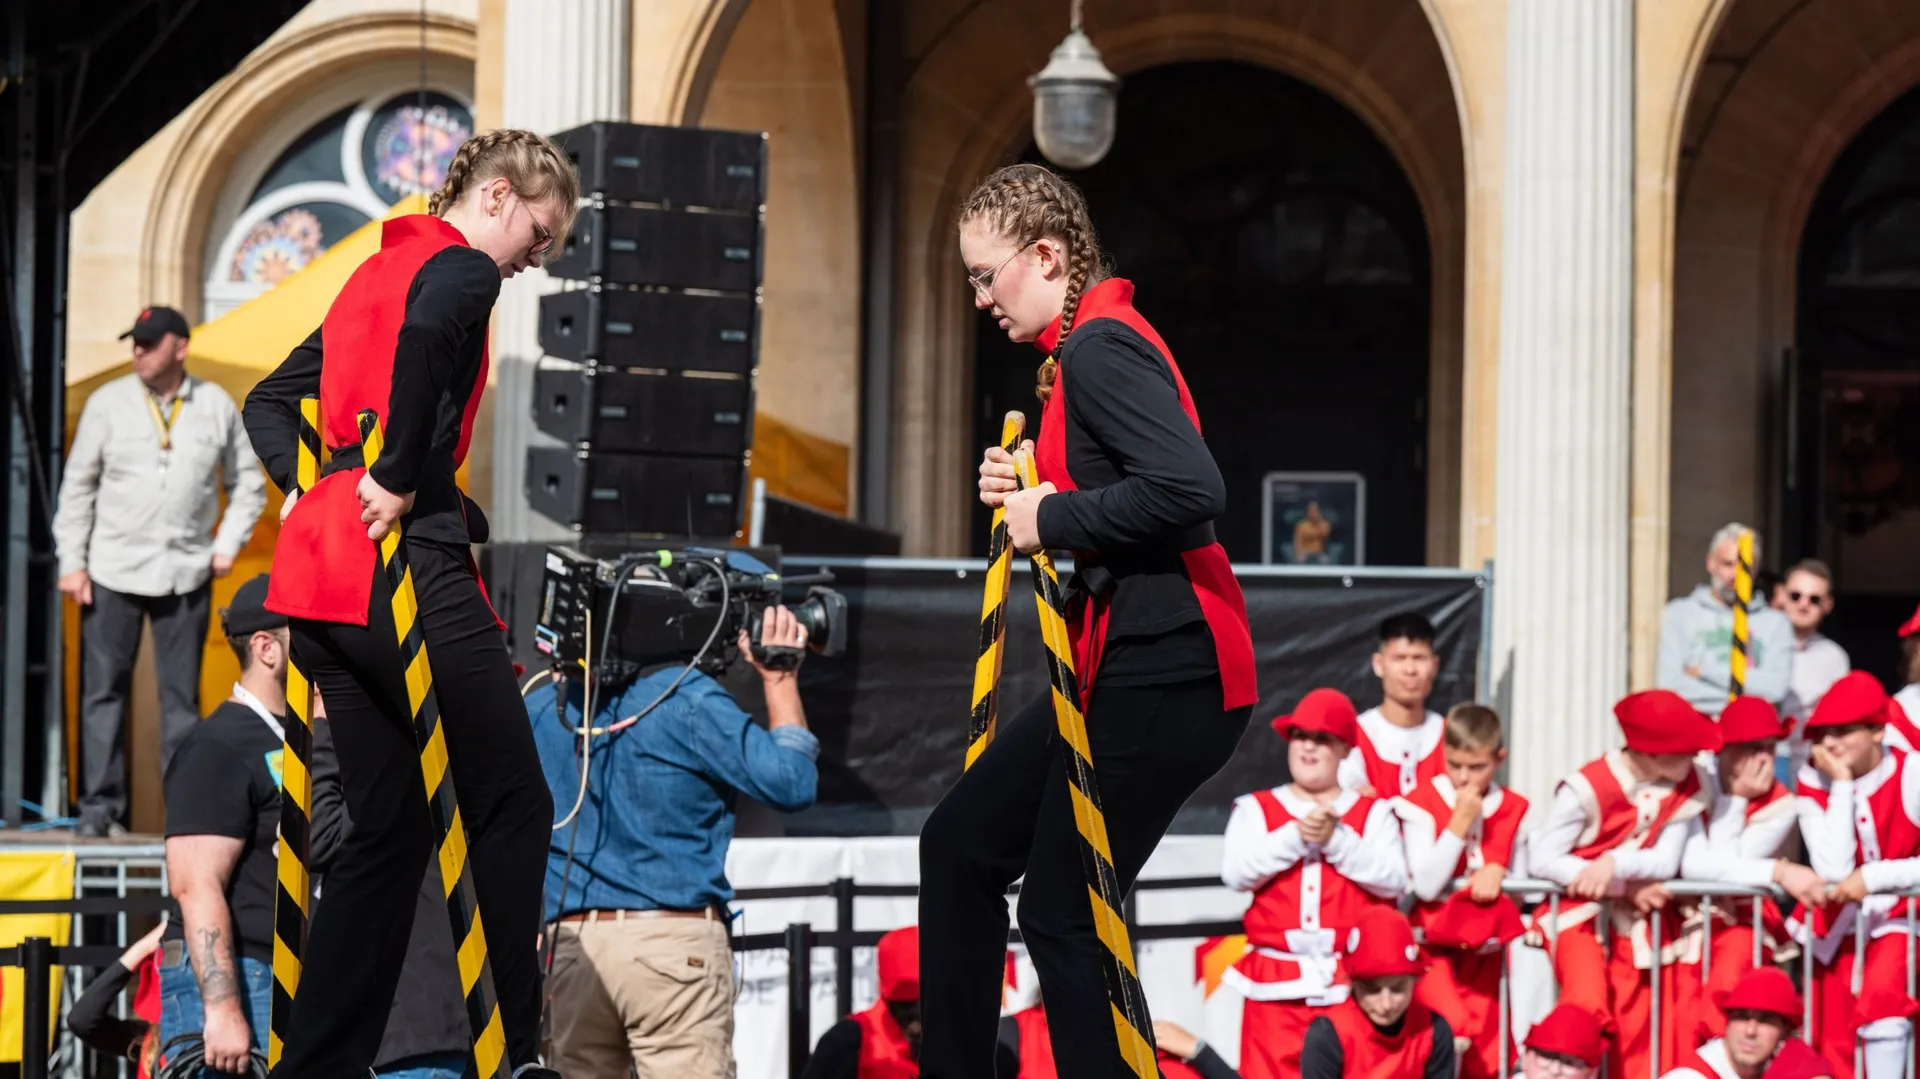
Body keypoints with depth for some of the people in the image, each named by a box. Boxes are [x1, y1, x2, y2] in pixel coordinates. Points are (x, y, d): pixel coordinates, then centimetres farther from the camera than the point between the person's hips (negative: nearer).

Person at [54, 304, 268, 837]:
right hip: (113, 573, -1)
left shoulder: (217, 406, 4)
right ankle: (99, 807, 5)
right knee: (104, 692, 0)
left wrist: (228, 545, 2)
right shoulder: (108, 402, 2)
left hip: (187, 574, 1)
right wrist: (72, 561, -2)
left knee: (182, 696, 4)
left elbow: (248, 484, 14)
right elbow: (78, 486, 3)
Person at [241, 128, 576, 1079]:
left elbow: (269, 402, 26)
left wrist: (308, 484, 10)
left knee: (386, 830, 11)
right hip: (409, 571, -9)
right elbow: (423, 337, -28)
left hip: (321, 579, 9)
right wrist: (400, 478, -19)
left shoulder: (377, 271, 24)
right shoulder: (460, 269, -4)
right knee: (511, 807, 0)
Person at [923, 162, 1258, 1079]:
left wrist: (1056, 517, -17)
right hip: (1123, 665, 11)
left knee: (1062, 915, -5)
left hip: (1164, 674, -11)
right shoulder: (1090, 347, 17)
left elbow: (1190, 489, -28)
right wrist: (1027, 495, 7)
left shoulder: (1100, 349, -15)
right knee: (960, 844, 15)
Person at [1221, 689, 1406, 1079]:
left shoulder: (1373, 813, 9)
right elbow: (1235, 873, -6)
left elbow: (1393, 880, -7)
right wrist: (1296, 836, -16)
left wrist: (1336, 840, -15)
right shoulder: (1256, 809, 10)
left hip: (1353, 984, 0)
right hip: (1276, 984, 0)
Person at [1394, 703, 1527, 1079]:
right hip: (1435, 942, -4)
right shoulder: (1422, 805, -8)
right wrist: (1460, 823, -19)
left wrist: (1497, 871, -13)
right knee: (1453, 1031, -26)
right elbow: (1425, 885, -18)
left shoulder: (1512, 810, 2)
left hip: (1487, 947, 4)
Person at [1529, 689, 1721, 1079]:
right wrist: (1627, 887, -21)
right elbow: (1542, 859, -19)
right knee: (1588, 1004, -25)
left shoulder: (1685, 787, -7)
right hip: (1577, 908, -4)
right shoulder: (1589, 787, -21)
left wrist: (1616, 864, -33)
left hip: (1633, 915, 4)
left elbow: (1667, 862, -12)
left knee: (1638, 1022, 0)